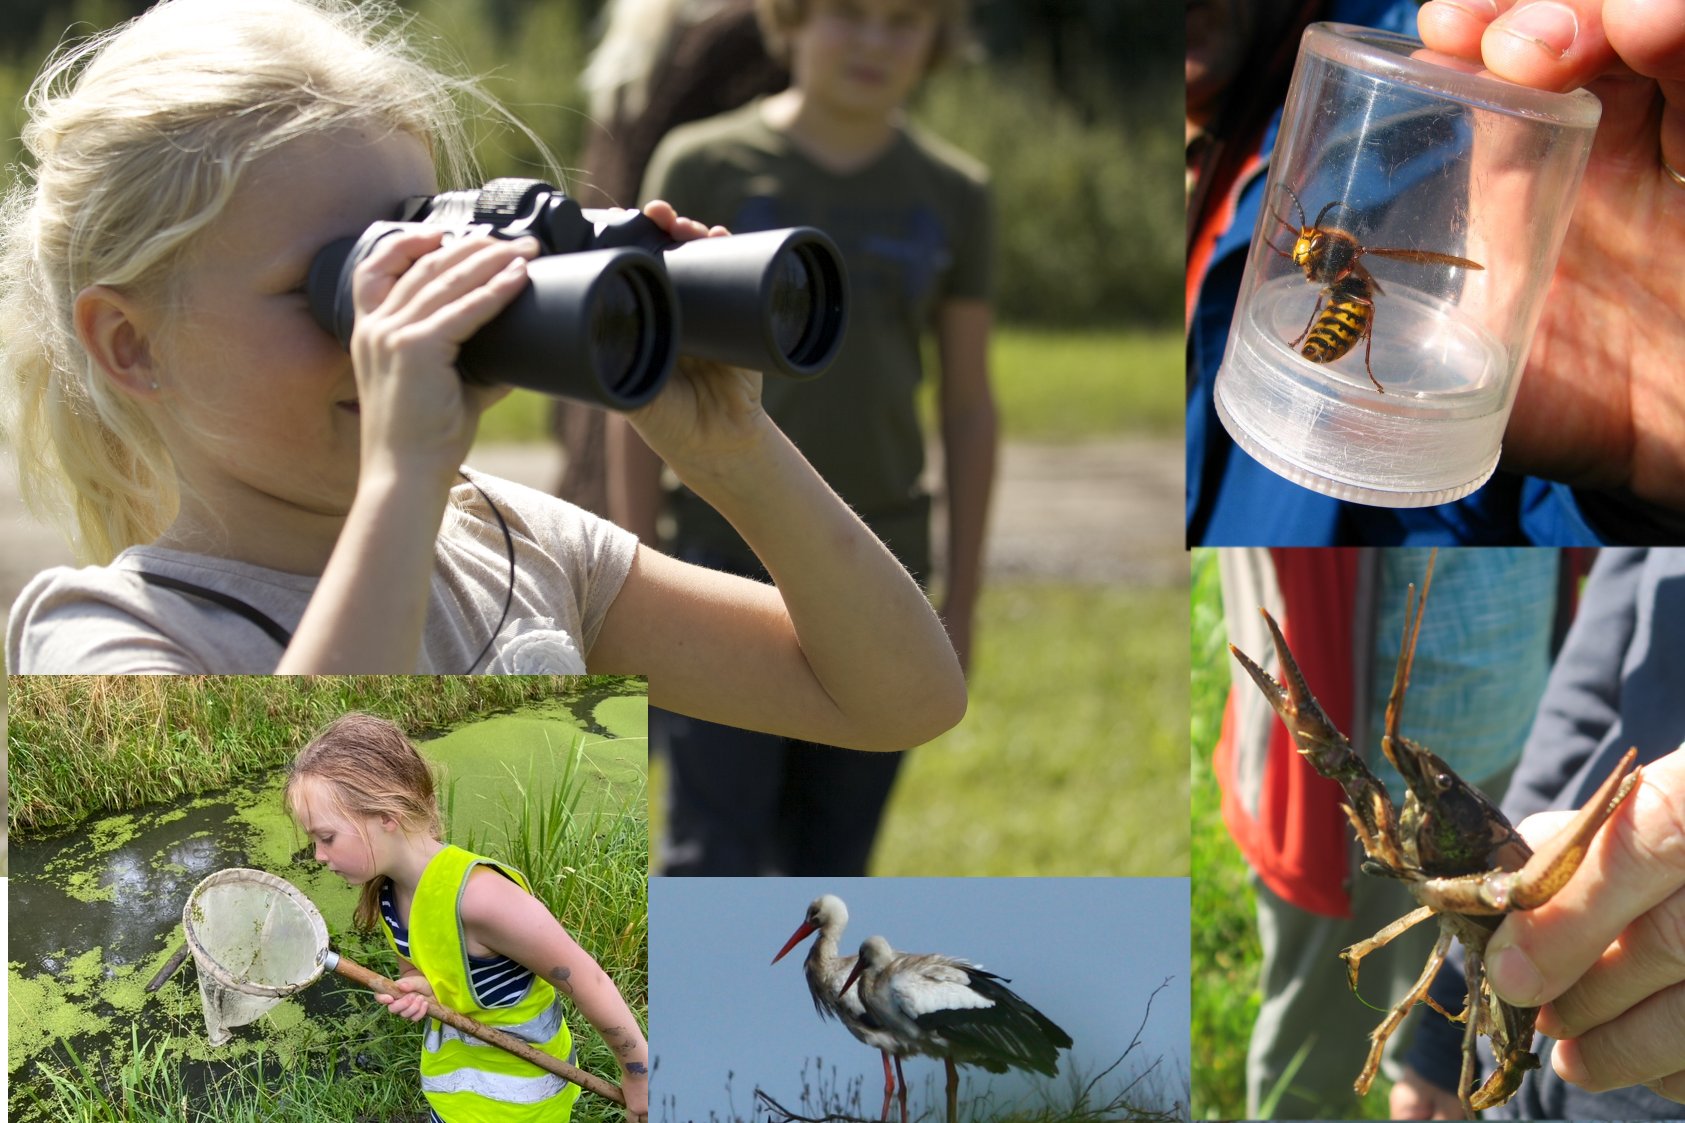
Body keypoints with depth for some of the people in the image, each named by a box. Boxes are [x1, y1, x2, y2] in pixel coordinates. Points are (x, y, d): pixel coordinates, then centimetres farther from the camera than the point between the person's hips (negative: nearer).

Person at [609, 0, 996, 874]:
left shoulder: (952, 195, 6)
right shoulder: (704, 168, -2)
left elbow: (969, 408, 11)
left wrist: (962, 600, 9)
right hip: (731, 557, -3)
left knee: (830, 863, 8)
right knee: (713, 862, -8)